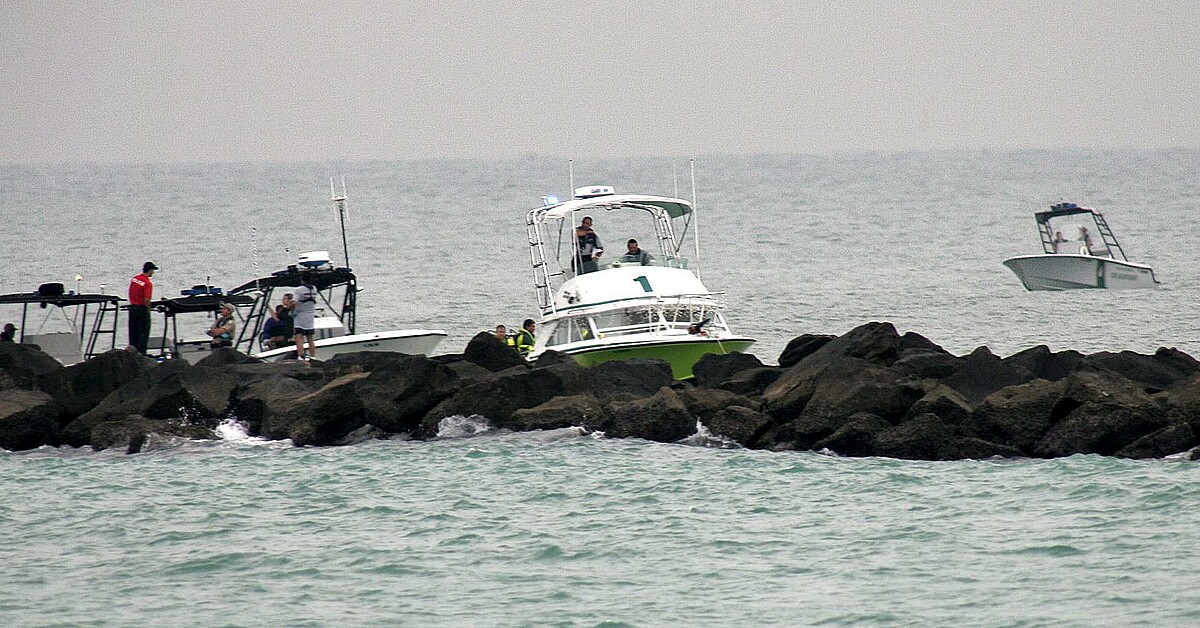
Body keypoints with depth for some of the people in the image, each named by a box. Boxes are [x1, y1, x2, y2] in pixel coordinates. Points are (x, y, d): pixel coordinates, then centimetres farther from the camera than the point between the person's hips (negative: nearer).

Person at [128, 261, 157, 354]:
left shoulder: (134, 279, 5)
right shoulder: (148, 283, -18)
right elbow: (147, 300, -24)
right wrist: (148, 310, -8)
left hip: (132, 307, 7)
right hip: (142, 309, -7)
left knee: (133, 332, 13)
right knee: (143, 333, 1)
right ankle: (141, 353, 1)